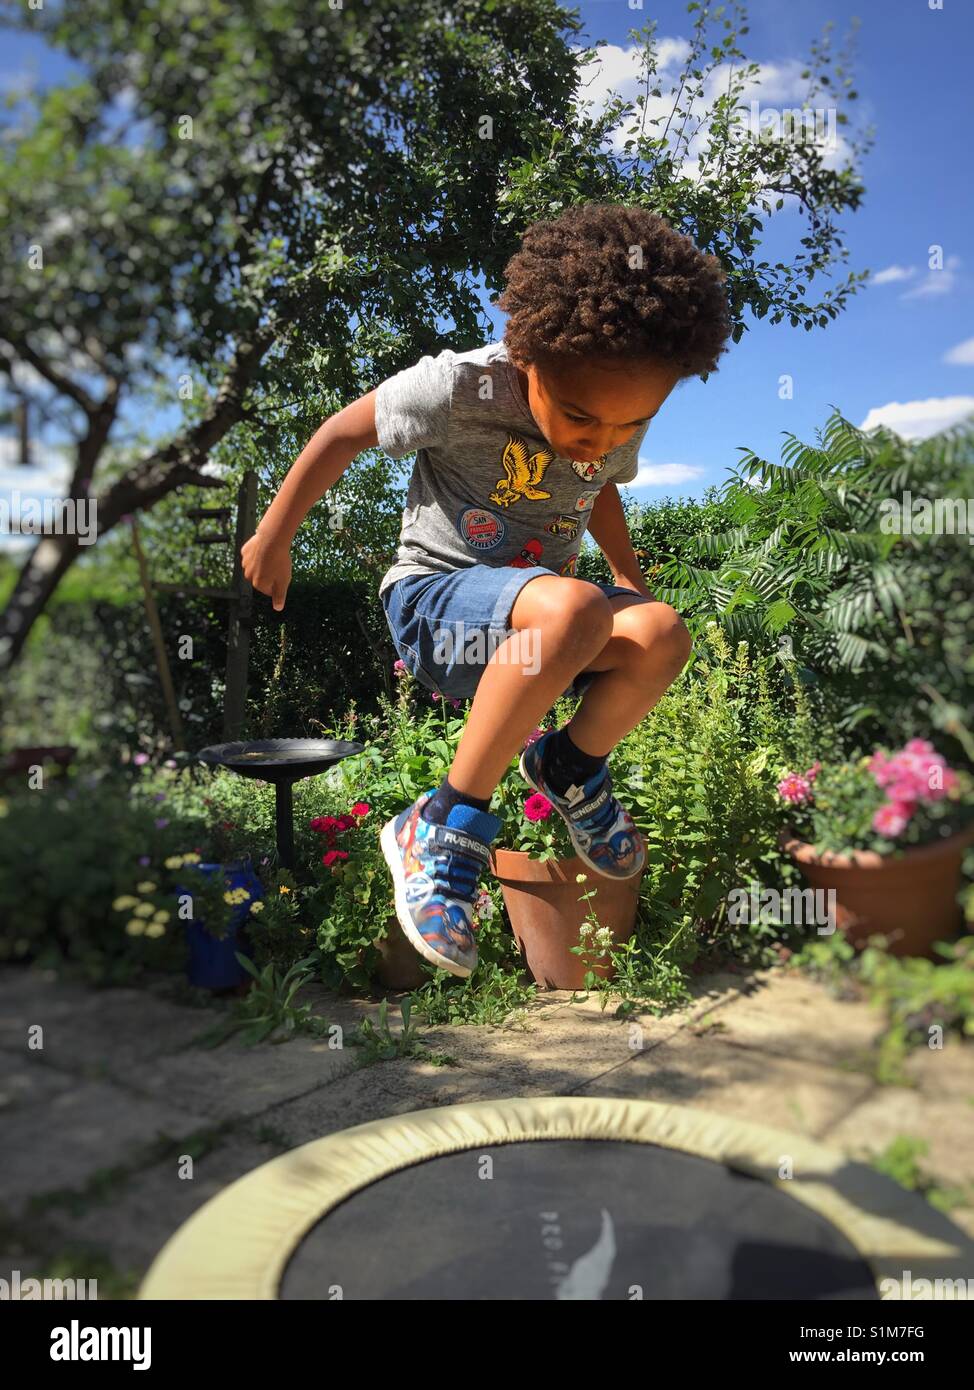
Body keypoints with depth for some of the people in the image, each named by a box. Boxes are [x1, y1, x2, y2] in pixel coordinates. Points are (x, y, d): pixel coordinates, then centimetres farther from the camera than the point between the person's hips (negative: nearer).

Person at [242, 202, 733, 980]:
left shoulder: (624, 419, -2)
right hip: (435, 599, -5)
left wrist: (631, 576, 14)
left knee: (661, 636, -26)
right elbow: (345, 431, -7)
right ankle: (445, 828, -26)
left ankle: (570, 768, 4)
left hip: (534, 611, 5)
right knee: (572, 609, -38)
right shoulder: (463, 388, -20)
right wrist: (274, 538, 0)